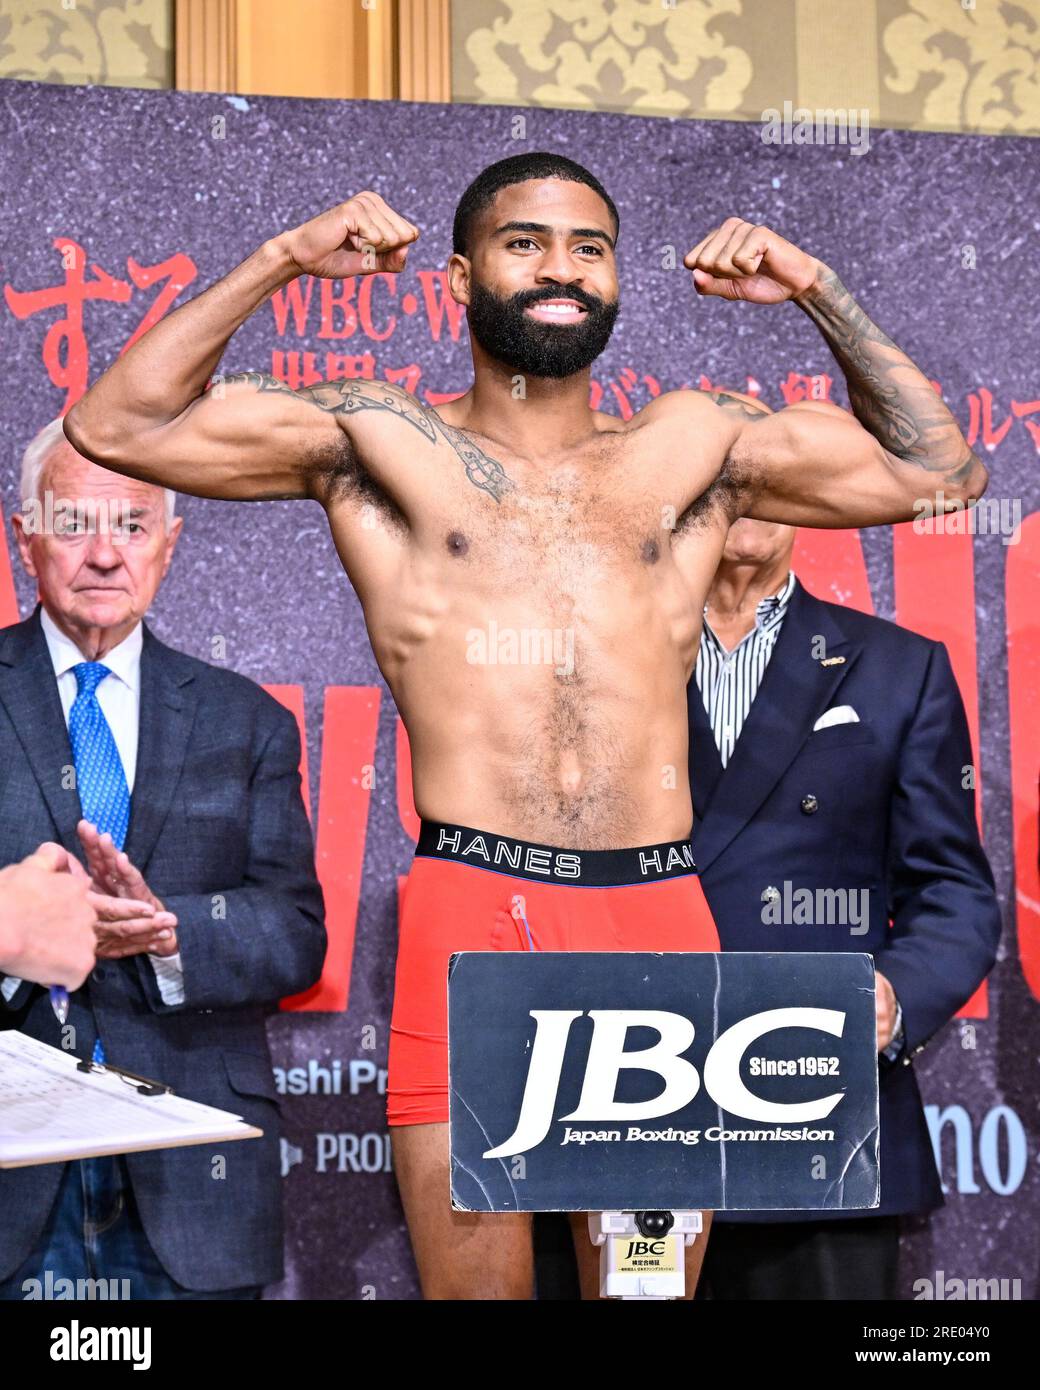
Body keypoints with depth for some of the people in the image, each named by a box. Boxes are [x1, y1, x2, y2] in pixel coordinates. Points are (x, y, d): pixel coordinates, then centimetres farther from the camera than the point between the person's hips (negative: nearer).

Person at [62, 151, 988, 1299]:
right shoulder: (380, 440, 10)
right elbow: (114, 428, 5)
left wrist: (817, 290, 15)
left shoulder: (691, 446, 17)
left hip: (661, 913, 3)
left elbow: (938, 471, 20)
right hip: (470, 913, -2)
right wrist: (281, 260, 2)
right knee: (472, 1282, -1)